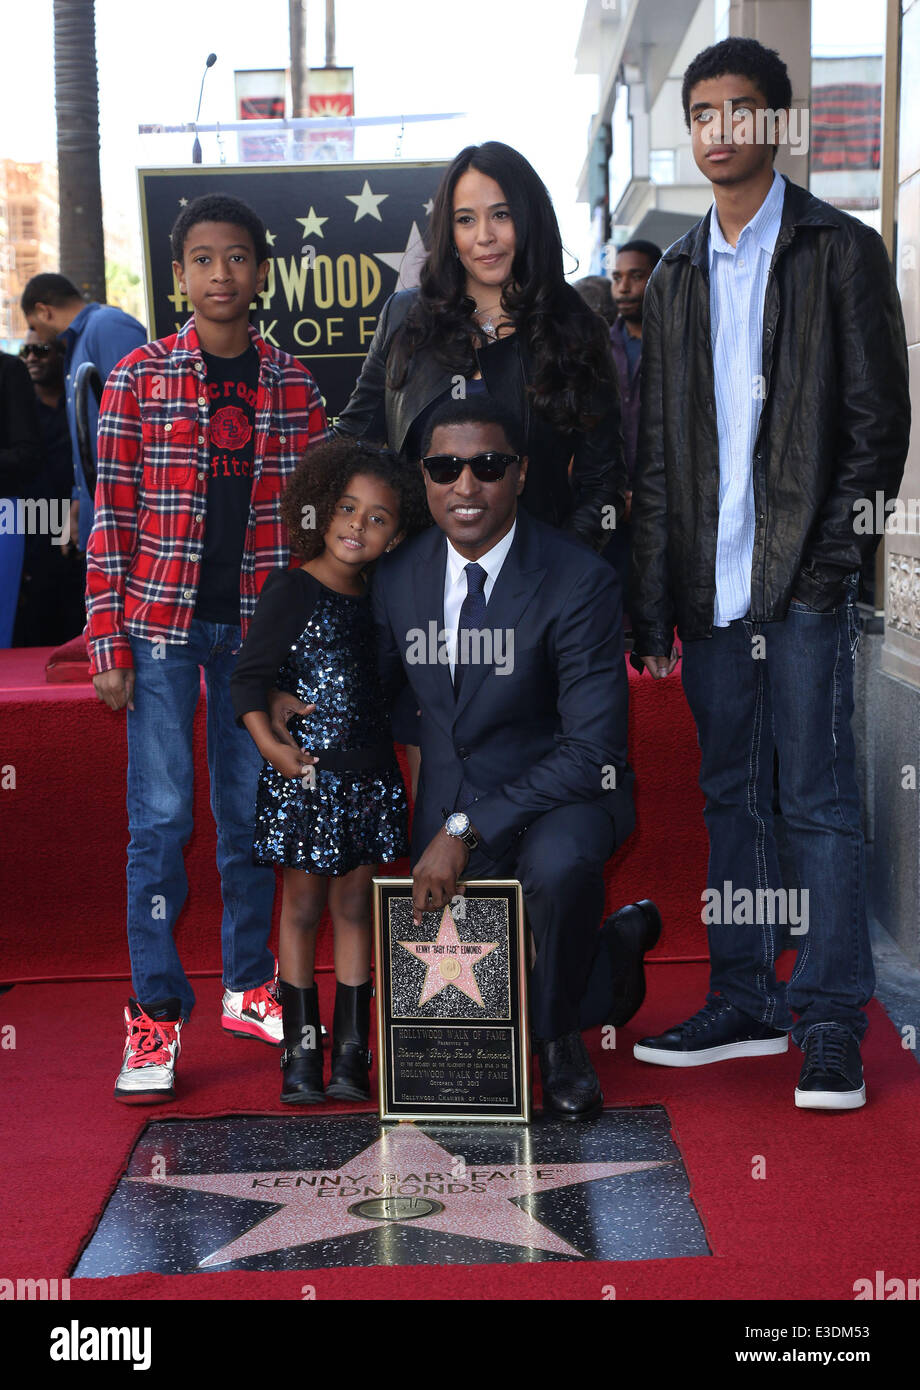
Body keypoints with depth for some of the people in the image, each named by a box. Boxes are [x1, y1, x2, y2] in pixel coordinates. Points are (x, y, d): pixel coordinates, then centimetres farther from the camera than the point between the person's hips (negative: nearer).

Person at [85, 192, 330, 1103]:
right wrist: (108, 642, -6)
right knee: (161, 815, -4)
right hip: (161, 619, -2)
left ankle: (247, 986, 23)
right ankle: (154, 1014, 3)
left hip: (257, 626, 3)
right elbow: (112, 517, -2)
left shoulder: (292, 385, 7)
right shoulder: (138, 377, 0)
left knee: (251, 812, 9)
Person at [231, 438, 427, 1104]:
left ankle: (352, 1051, 16)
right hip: (304, 777, -5)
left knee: (356, 909, 9)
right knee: (303, 908, 5)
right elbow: (248, 679, -10)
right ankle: (300, 1051, 15)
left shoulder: (380, 600, 8)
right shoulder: (291, 590, -7)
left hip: (371, 779, 5)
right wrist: (270, 743, -22)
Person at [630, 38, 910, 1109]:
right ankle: (744, 1003, 21)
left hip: (801, 580, -5)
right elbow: (656, 452, 13)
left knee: (818, 800, -3)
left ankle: (831, 1023, 4)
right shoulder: (675, 276, 16)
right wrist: (652, 603, 8)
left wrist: (834, 559, -12)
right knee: (732, 796, 11)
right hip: (708, 586, 5)